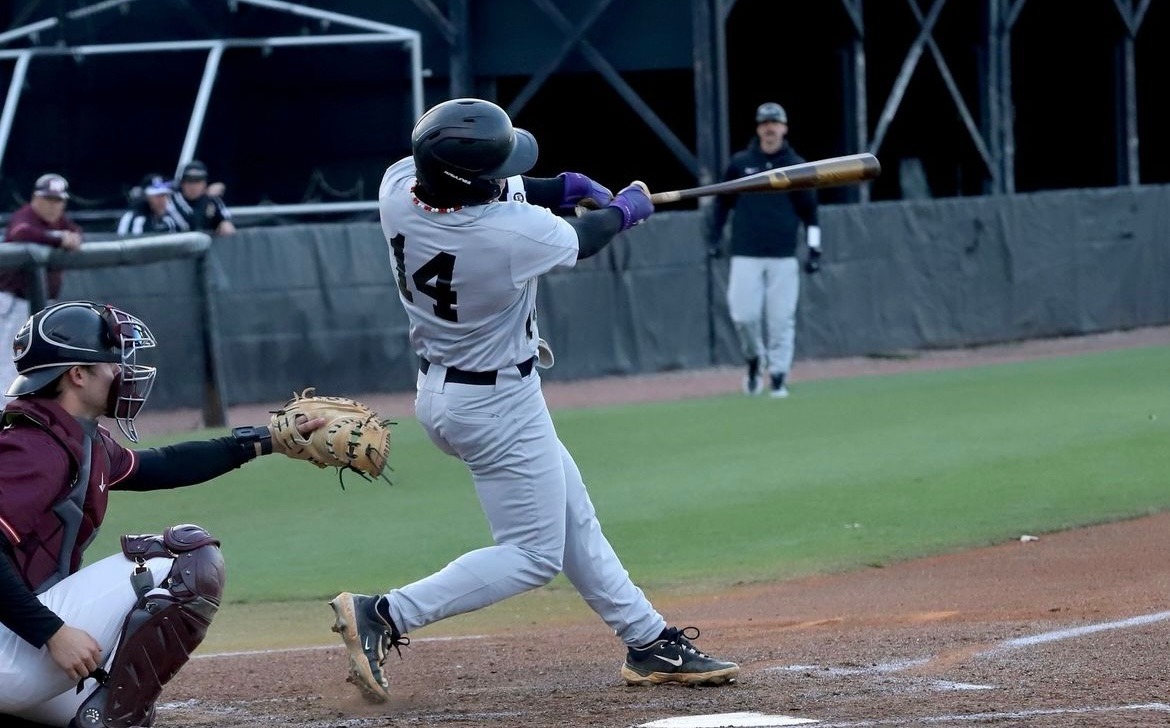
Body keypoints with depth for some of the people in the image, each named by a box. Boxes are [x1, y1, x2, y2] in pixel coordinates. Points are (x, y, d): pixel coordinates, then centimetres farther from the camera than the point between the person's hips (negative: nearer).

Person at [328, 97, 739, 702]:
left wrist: (561, 186, 2)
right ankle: (383, 617, -8)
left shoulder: (397, 187, -16)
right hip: (499, 406, -9)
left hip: (438, 389, 9)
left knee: (574, 522, 18)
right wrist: (626, 209, 12)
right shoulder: (513, 234, -32)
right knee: (534, 554, 2)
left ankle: (649, 642, 26)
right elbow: (581, 238, -9)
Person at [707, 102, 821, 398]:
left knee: (782, 319, -4)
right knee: (744, 315, -8)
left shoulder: (796, 166, 5)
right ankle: (754, 361, 19)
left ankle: (779, 377, 5)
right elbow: (722, 201, 15)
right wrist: (714, 236, 7)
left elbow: (810, 213, 8)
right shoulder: (740, 163, 6)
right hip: (746, 256, 0)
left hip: (784, 258, 0)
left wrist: (814, 250, 1)